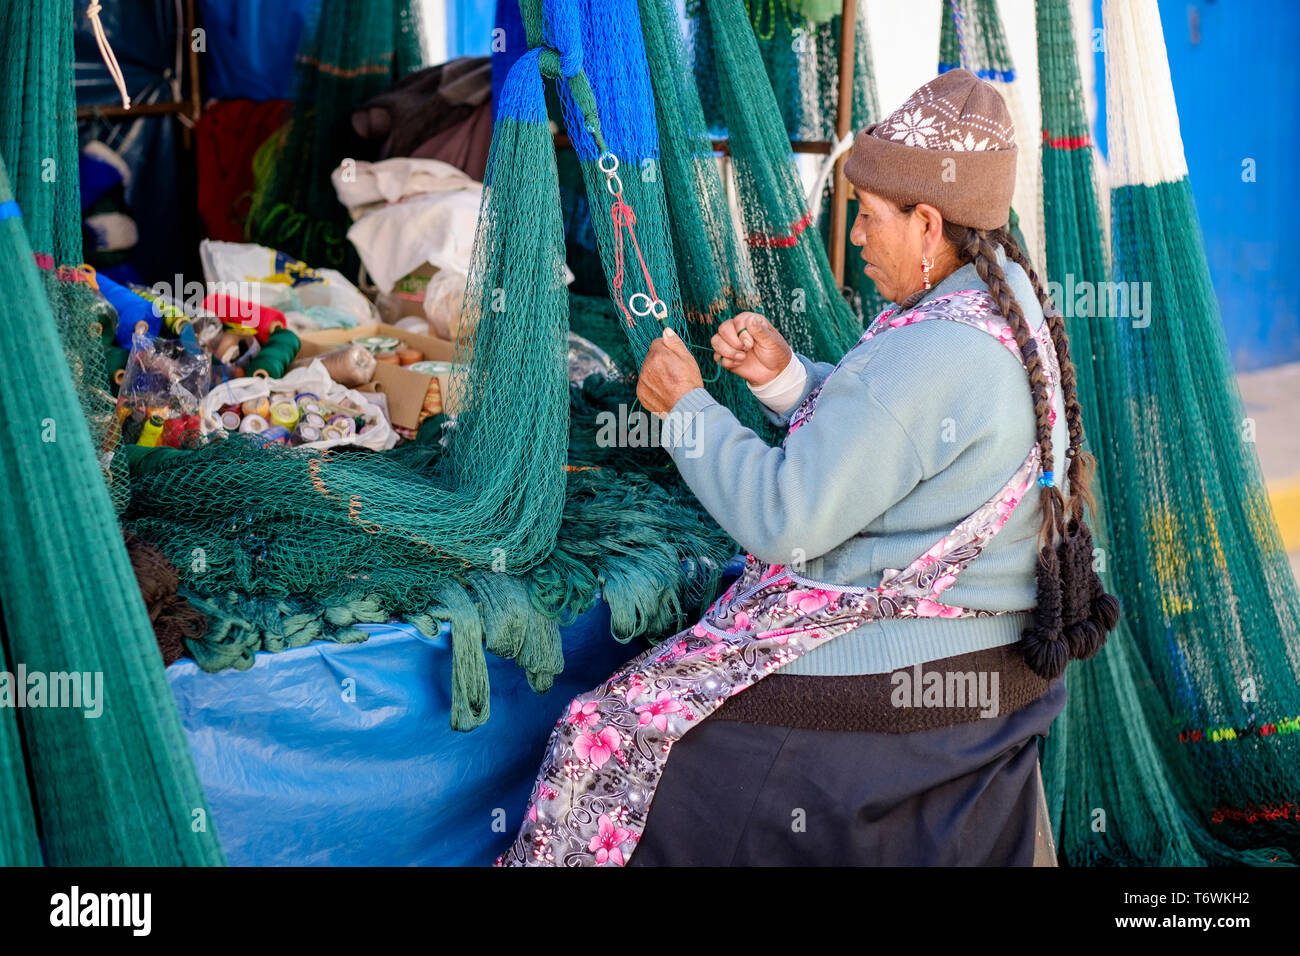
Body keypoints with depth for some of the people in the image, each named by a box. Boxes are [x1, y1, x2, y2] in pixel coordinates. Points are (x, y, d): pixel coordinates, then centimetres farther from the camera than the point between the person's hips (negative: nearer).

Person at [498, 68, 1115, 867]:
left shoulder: (929, 354, -26)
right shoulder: (1010, 302, 5)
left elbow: (785, 520, -23)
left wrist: (688, 406, -11)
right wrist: (786, 378, 0)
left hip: (891, 680, -10)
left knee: (603, 747, -4)